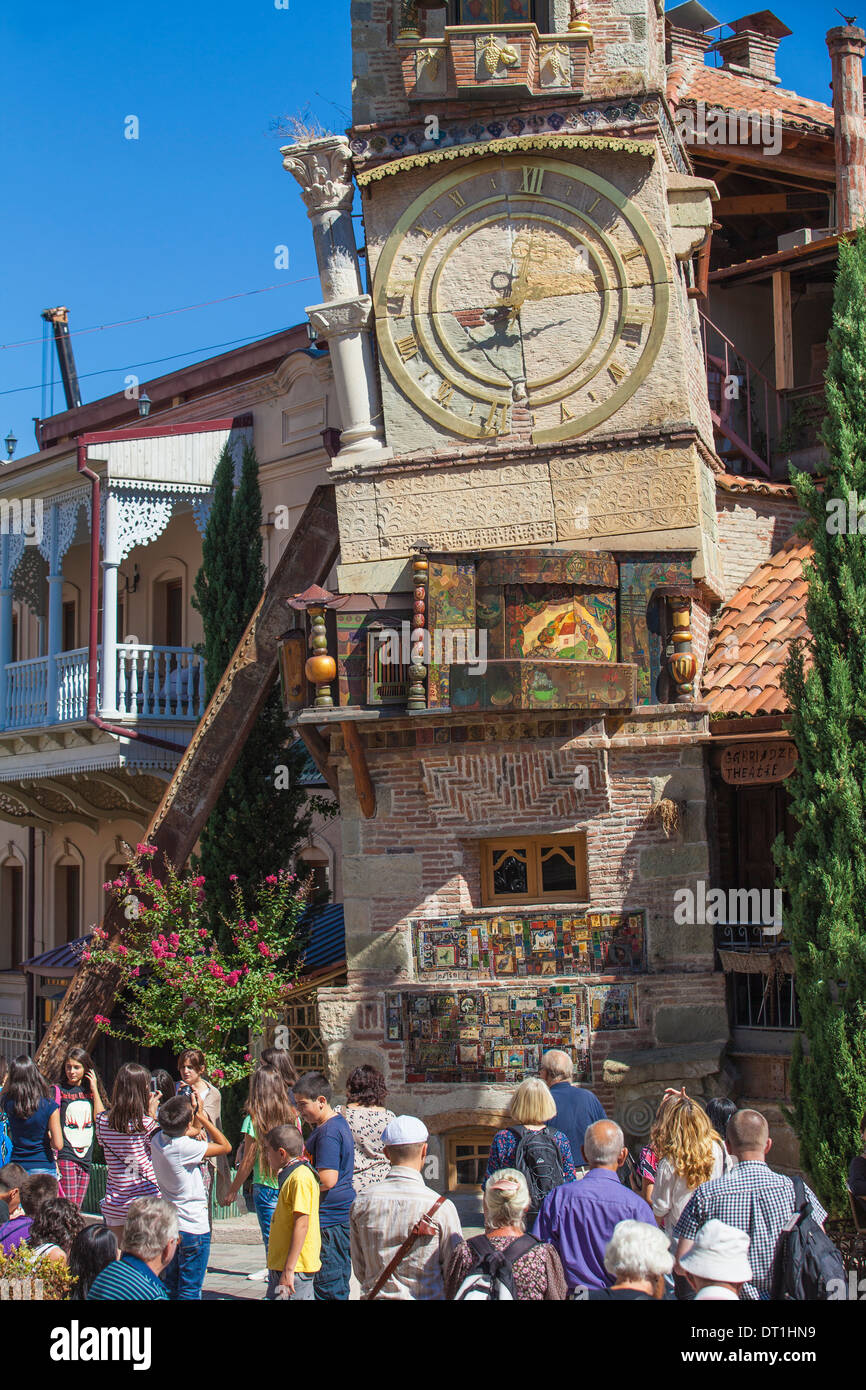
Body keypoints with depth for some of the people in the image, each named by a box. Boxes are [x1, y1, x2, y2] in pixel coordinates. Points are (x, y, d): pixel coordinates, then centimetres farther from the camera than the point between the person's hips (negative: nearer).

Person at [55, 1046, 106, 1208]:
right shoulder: (58, 1091, -1)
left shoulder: (89, 1092, 13)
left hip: (86, 1157, 5)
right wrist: (53, 1158, -12)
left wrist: (94, 1089, 1)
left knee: (77, 1208, 6)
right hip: (65, 1157, -5)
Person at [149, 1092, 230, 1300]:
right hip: (193, 1226, -8)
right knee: (190, 1291, 0)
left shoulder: (158, 1139, -2)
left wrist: (195, 1115, 1)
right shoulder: (185, 1147, -26)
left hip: (170, 1225, 8)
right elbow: (225, 1146, -13)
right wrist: (201, 1117, -11)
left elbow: (194, 1132, 17)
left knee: (171, 1286, 18)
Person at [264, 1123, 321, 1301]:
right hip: (280, 1266, 10)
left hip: (295, 1269, -10)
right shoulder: (290, 1175, 16)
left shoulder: (300, 1177, -16)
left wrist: (288, 1270, -22)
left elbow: (301, 1225, -21)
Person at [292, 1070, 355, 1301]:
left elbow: (327, 1180, -24)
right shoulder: (338, 1124, 16)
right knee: (338, 1287, 13)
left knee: (328, 1289, -7)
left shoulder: (328, 1132, -17)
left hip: (330, 1221, -11)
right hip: (342, 1215, 11)